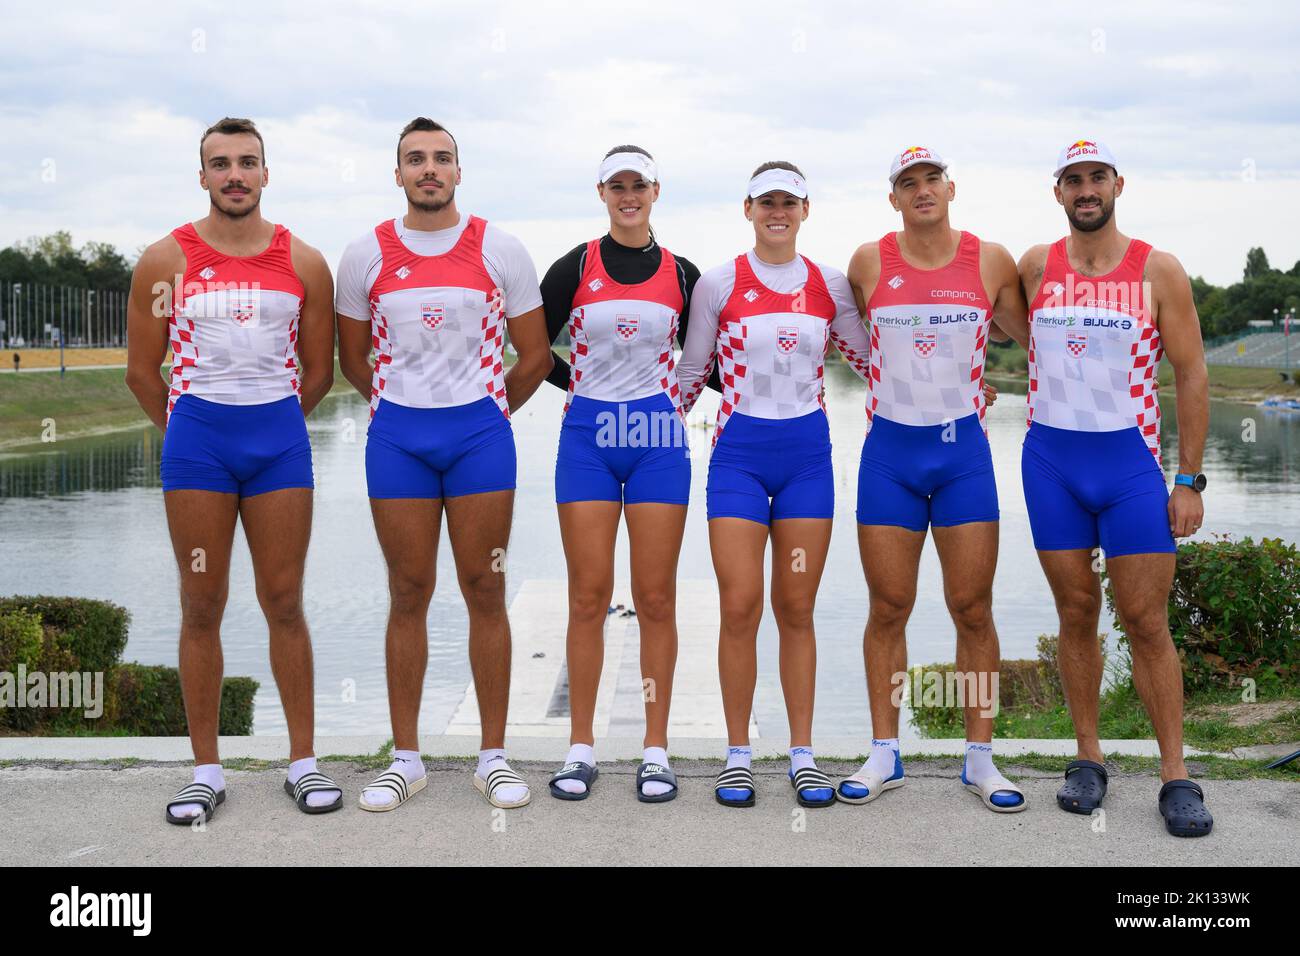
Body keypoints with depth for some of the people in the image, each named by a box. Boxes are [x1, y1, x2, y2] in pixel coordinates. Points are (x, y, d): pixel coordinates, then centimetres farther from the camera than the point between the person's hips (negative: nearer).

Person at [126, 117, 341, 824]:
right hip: (195, 433, 0)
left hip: (279, 434, 1)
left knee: (284, 602, 3)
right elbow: (142, 372, 8)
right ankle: (205, 772, 9)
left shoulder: (303, 262, 6)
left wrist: (270, 422, 13)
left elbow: (319, 371, 12)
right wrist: (188, 434, 11)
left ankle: (303, 760, 12)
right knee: (202, 606, 2)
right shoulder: (165, 261, 3)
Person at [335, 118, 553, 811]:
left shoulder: (500, 251, 2)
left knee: (485, 592, 1)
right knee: (408, 595, 4)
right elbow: (353, 357, 15)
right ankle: (405, 759, 12)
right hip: (396, 436, 1)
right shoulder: (366, 255, 4)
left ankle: (494, 757, 10)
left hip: (481, 433, -1)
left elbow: (534, 354, 9)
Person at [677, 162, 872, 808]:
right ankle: (737, 755, 8)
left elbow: (869, 360, 17)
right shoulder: (719, 283, 1)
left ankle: (802, 755, 13)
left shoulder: (829, 286, 7)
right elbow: (691, 372, 8)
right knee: (740, 608, -5)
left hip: (807, 453, 2)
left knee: (797, 610, 5)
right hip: (738, 455, -2)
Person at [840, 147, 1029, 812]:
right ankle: (884, 756, 15)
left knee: (972, 609, 1)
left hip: (964, 451, 0)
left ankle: (980, 759, 13)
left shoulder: (991, 262, 0)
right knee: (888, 607, 4)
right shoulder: (869, 262, 0)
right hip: (889, 452, 0)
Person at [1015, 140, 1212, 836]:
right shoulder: (1036, 267, 3)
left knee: (1147, 622, -1)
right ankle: (1088, 759, 18)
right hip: (1050, 461, 2)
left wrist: (1189, 481, -6)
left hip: (1132, 463, -2)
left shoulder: (1158, 270, -3)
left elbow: (1192, 374, -2)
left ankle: (1176, 777, 7)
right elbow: (1019, 335, 25)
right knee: (1076, 613, 8)